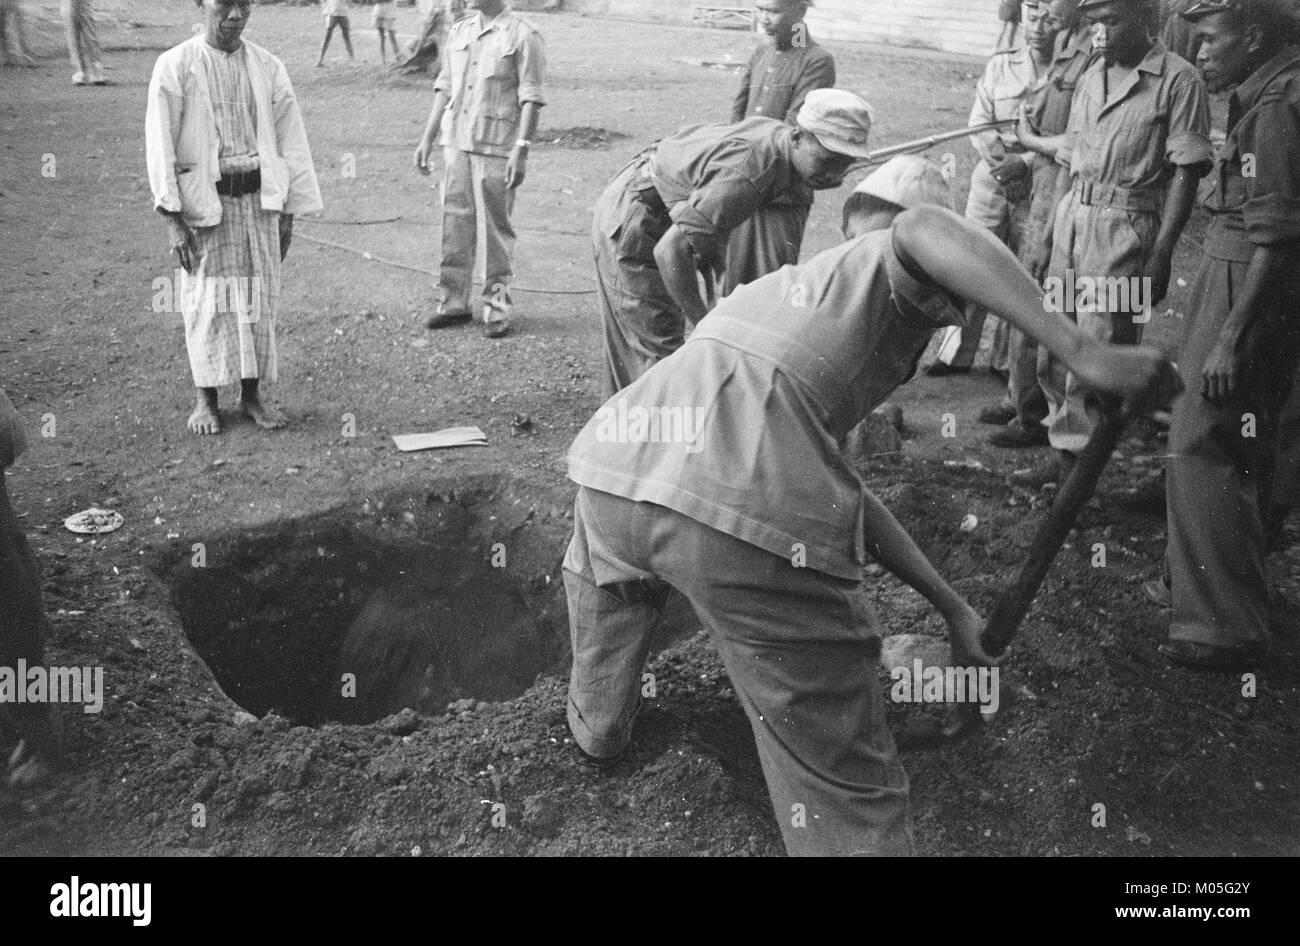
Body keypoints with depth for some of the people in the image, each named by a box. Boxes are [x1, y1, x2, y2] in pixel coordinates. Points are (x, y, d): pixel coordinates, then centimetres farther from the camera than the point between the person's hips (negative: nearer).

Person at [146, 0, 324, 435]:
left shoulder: (267, 67, 5)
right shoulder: (175, 66, -4)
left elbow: (290, 139, 8)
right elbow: (160, 146, -6)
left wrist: (288, 212, 5)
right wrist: (173, 219, -11)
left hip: (259, 198, 3)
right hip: (204, 200, -2)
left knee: (259, 296, 4)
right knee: (208, 299, 2)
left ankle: (252, 394, 16)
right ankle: (205, 399, 14)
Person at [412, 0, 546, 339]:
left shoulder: (522, 35, -5)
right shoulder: (459, 31, 13)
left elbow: (531, 99, -9)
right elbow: (444, 88, 17)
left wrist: (521, 149, -17)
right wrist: (427, 139, 14)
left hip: (497, 149, -6)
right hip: (456, 143, 6)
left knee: (496, 230, 0)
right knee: (454, 225, 8)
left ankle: (497, 309, 9)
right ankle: (453, 302, 17)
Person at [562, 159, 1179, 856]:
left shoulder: (778, 286, 38)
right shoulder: (891, 261, 18)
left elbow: (830, 483, 38)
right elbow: (924, 230, -12)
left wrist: (949, 604, 40)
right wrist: (1082, 351, -11)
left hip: (609, 464, 8)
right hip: (747, 516, -8)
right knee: (848, 797, 6)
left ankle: (595, 729, 67)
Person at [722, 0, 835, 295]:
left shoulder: (817, 61, -8)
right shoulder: (761, 54, 13)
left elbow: (793, 129, -15)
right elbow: (738, 112, 8)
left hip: (783, 194, -6)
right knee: (734, 275, 13)